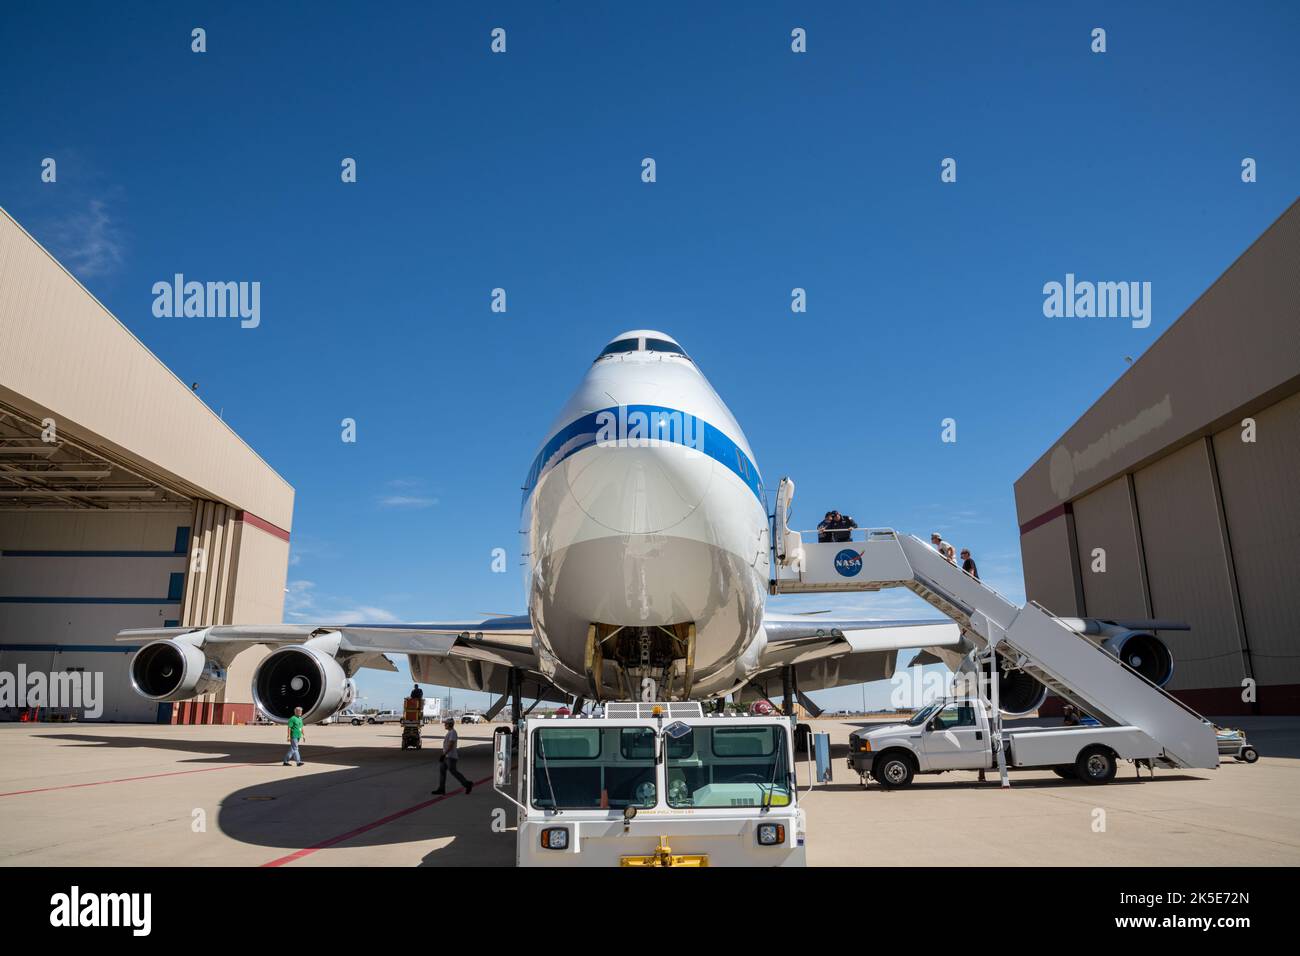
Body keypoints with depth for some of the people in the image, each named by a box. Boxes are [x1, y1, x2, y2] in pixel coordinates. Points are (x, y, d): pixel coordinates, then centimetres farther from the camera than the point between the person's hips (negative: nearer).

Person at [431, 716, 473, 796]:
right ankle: (441, 789, 7)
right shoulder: (450, 732, 15)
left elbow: (450, 745, -24)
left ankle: (467, 784, 3)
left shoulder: (452, 733, -17)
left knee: (453, 771, -5)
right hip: (447, 756, 10)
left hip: (450, 756, -10)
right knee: (442, 770, 6)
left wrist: (443, 755, -26)